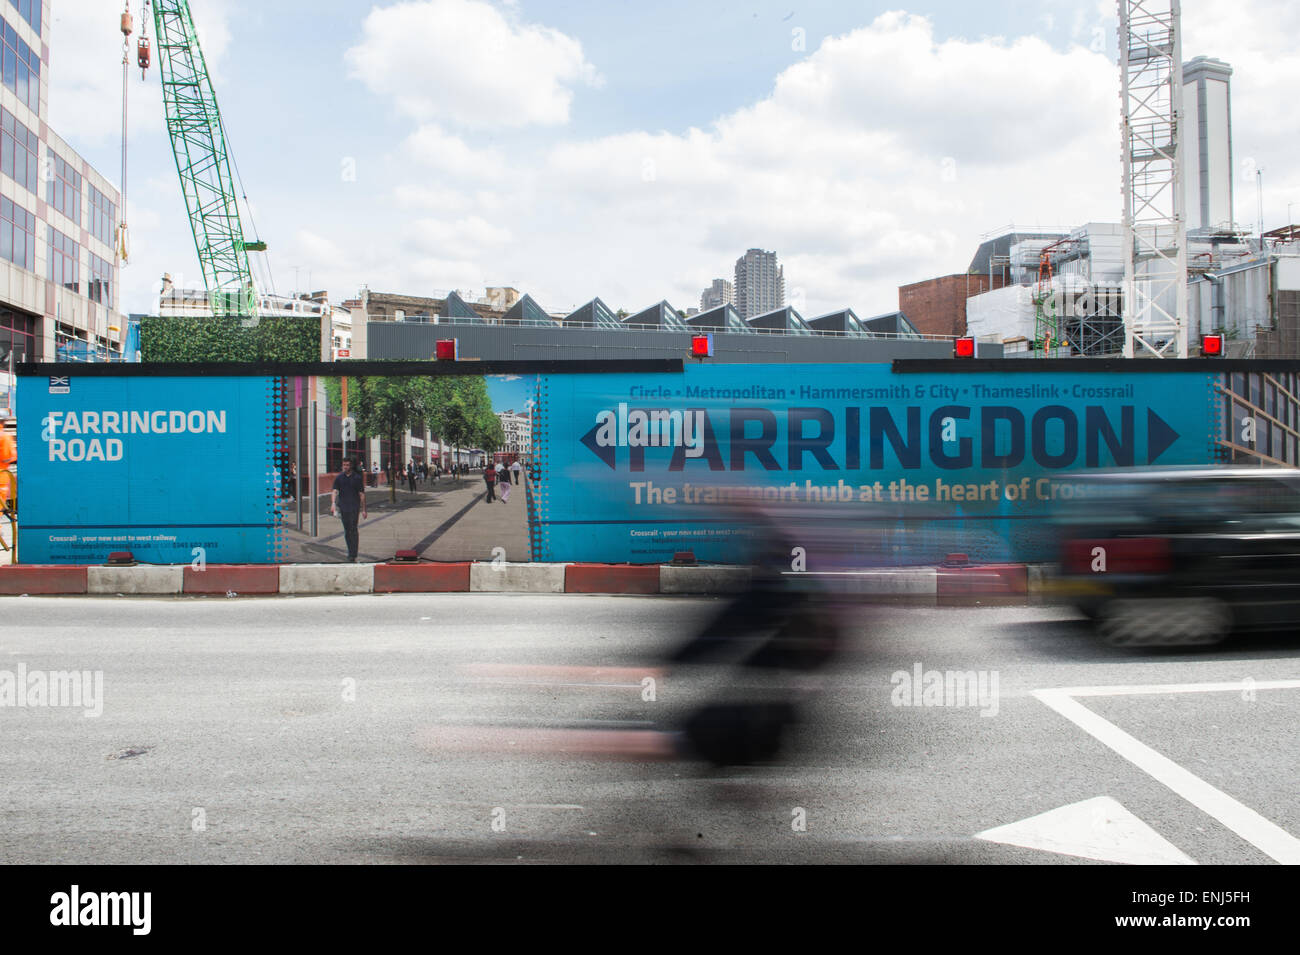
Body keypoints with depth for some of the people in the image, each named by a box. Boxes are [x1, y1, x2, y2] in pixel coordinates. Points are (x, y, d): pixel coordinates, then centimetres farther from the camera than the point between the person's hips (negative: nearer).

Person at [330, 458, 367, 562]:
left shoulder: (357, 478, 1)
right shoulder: (339, 478, 6)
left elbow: (362, 494, 3)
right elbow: (335, 491, -2)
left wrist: (363, 509, 1)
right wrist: (333, 503, -20)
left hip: (354, 507, -3)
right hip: (342, 507, 3)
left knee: (353, 529, -9)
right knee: (347, 530, 9)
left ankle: (353, 555, -11)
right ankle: (350, 552, 21)